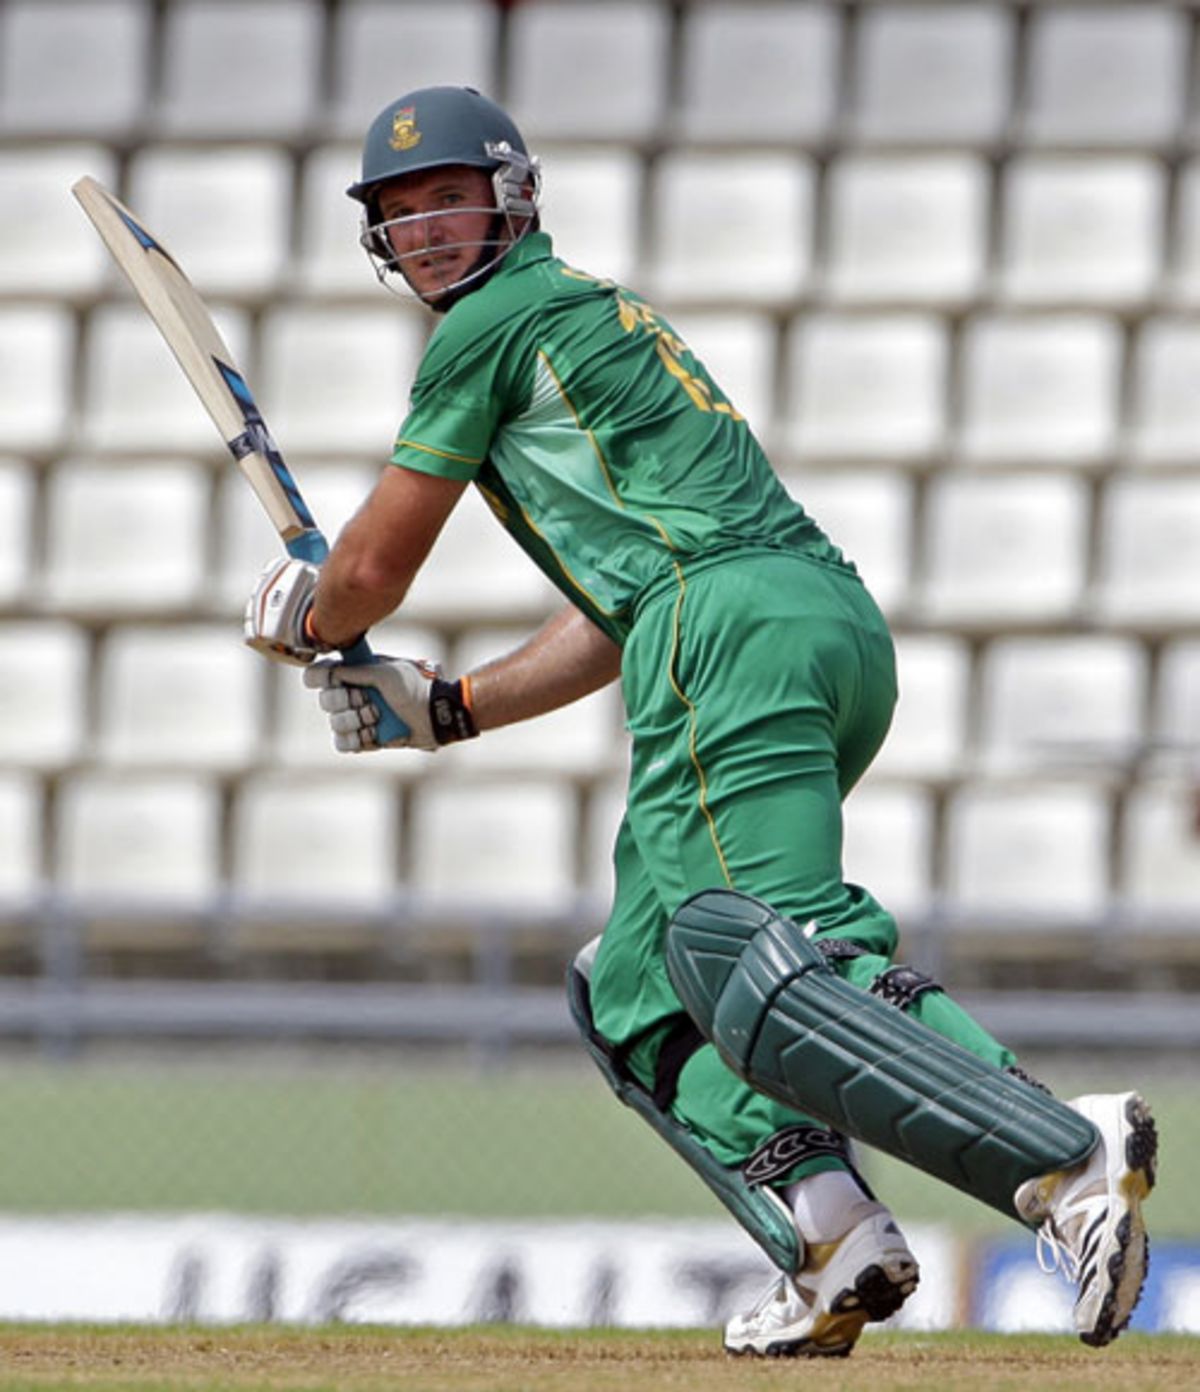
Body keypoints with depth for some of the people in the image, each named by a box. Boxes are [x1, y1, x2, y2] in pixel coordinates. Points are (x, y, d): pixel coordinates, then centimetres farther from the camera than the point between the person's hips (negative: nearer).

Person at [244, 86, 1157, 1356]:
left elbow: (376, 567, 12)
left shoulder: (494, 321, 9)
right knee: (632, 999, 14)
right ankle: (834, 1252, -9)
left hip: (733, 627, -10)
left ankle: (1067, 1156, -43)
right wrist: (442, 709, 36)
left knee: (759, 975, -24)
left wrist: (298, 619, 33)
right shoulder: (603, 319, 36)